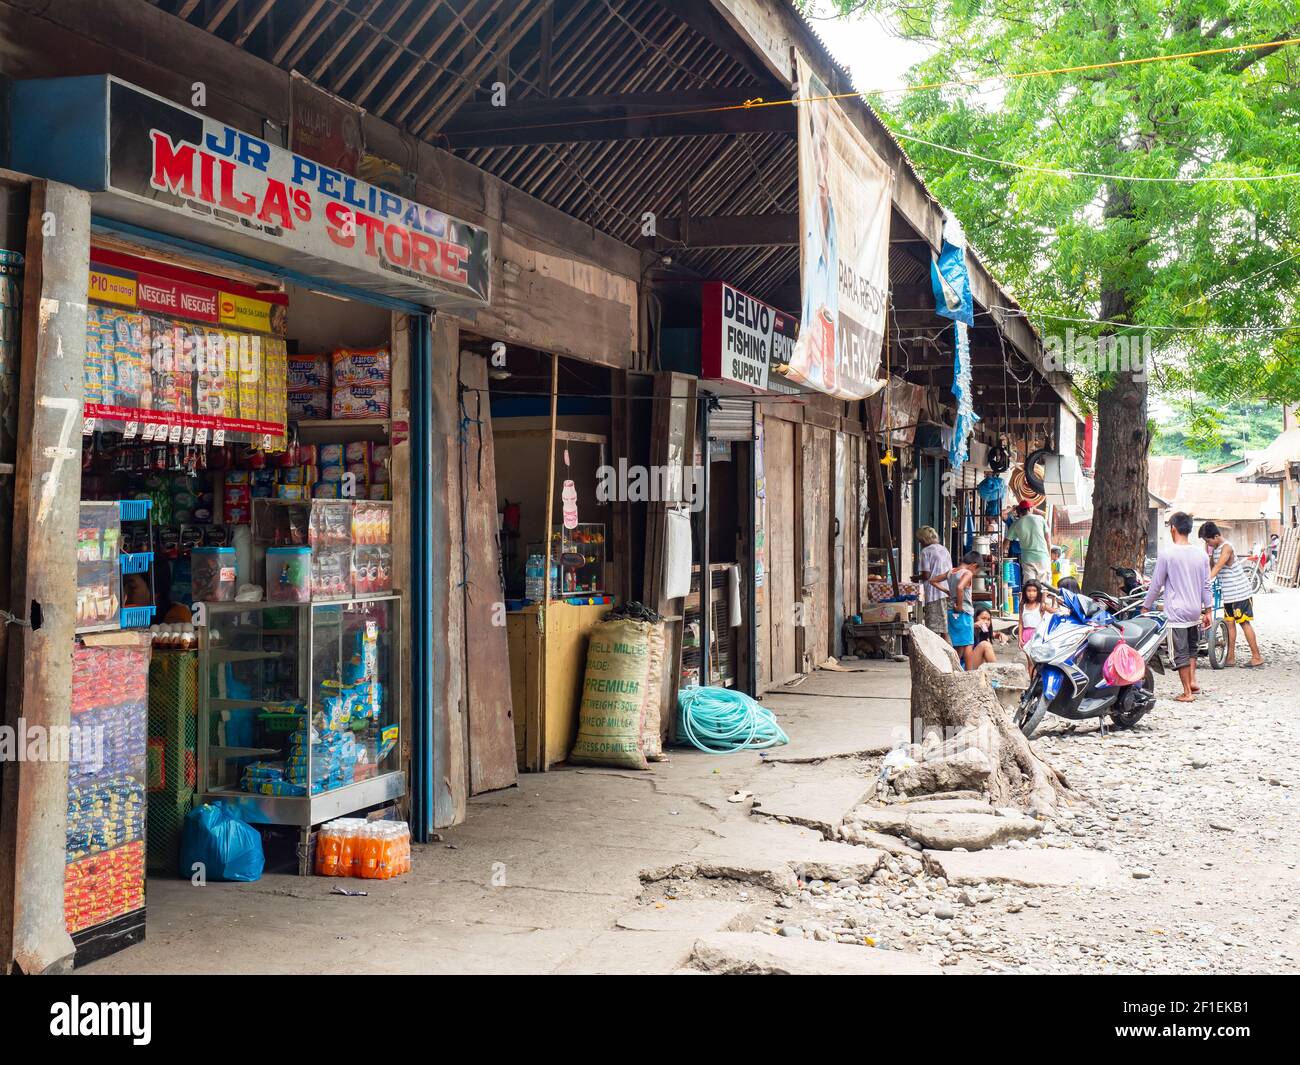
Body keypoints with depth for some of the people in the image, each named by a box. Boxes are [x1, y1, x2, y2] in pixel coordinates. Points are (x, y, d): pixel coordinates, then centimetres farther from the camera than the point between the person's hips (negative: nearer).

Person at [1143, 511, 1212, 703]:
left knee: (1181, 652, 1)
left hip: (1176, 612, -5)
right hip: (1195, 611, 5)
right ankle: (1192, 680, 14)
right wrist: (1207, 610, 15)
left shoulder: (1166, 553, -12)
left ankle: (1187, 692, 4)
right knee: (1192, 647, 23)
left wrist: (1146, 607, 4)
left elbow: (1156, 584, -7)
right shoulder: (1201, 554, 3)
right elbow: (1206, 585, 7)